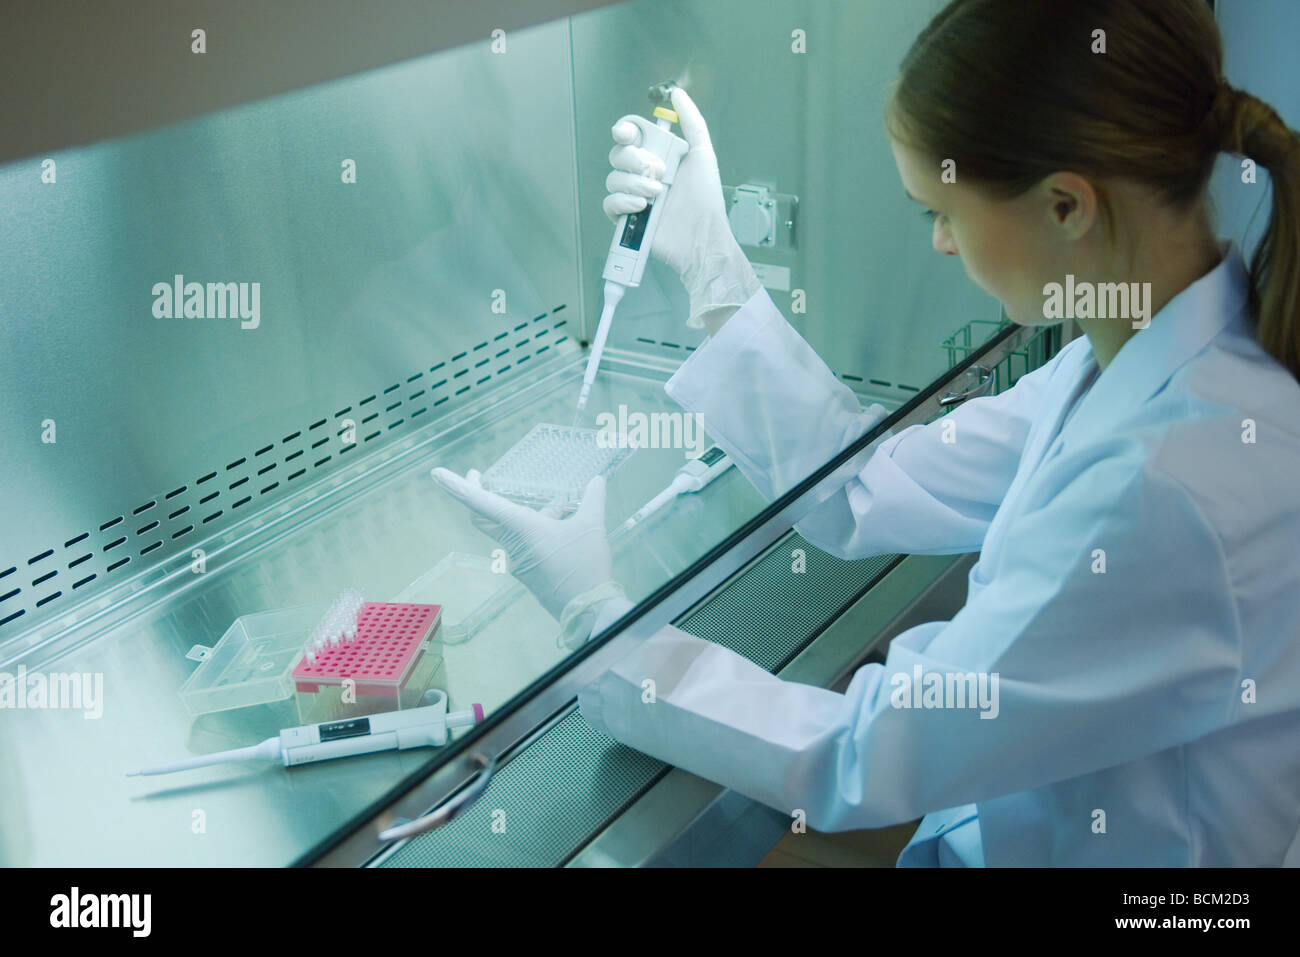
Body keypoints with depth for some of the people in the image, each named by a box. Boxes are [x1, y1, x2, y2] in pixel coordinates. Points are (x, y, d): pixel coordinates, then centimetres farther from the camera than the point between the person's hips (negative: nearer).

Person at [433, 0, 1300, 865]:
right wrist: (709, 264, 1)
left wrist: (595, 613, -15)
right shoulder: (1150, 350, -4)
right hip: (994, 815, 7)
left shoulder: (1170, 490, -32)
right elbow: (863, 495, 3)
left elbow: (857, 766, -24)